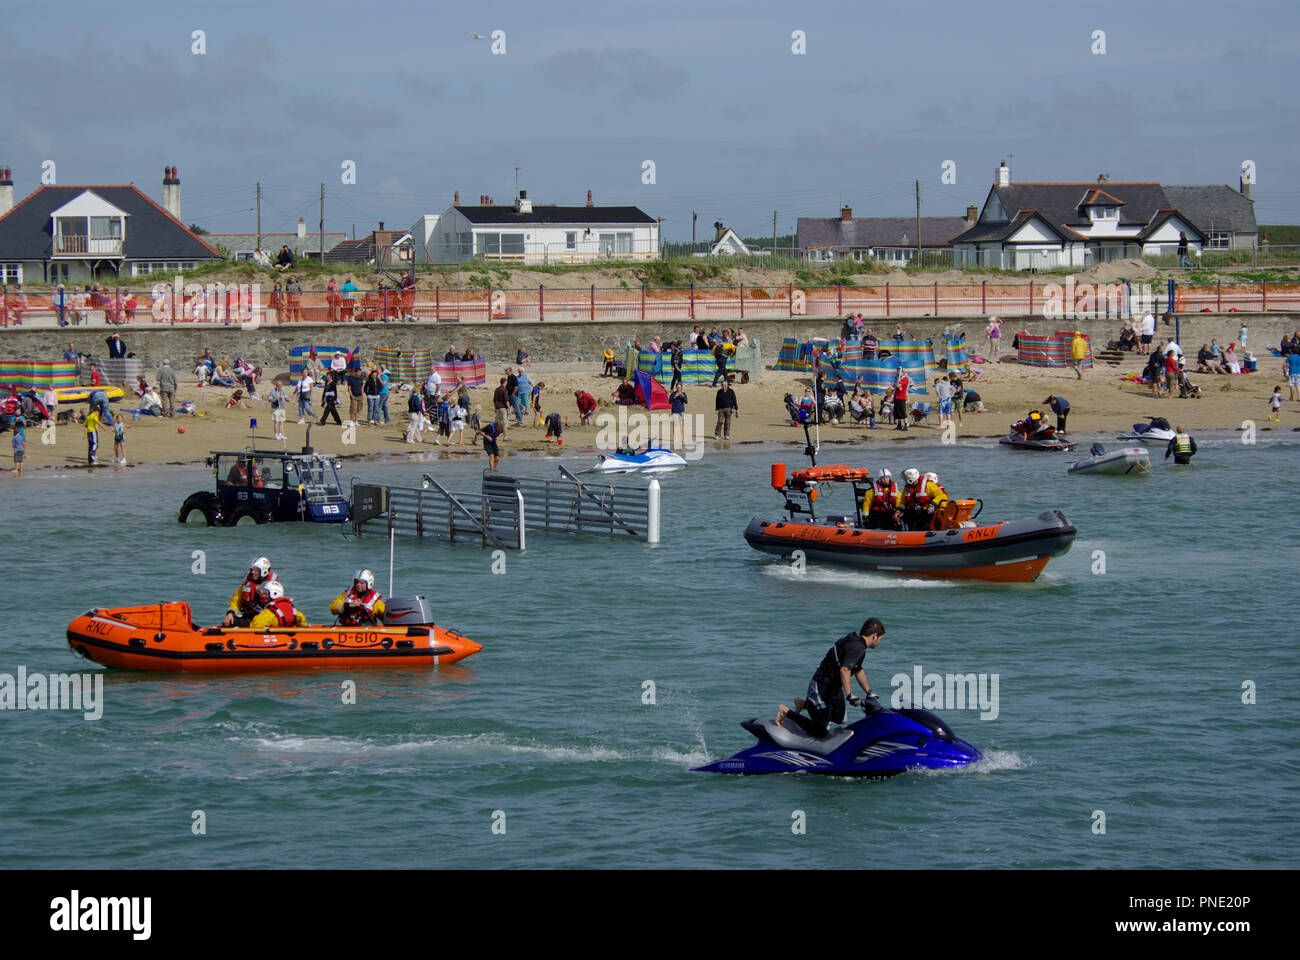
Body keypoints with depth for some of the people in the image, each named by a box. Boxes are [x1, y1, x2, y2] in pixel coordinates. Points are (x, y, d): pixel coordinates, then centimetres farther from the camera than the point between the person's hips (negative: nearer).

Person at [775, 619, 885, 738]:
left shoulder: (855, 641, 10)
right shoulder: (857, 646, -22)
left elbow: (858, 670, 22)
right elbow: (844, 670, -35)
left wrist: (869, 693, 22)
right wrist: (850, 696, -37)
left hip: (833, 688, 11)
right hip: (821, 689, -11)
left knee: (840, 718, 26)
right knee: (821, 732, -11)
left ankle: (804, 703, 28)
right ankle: (786, 711, -2)